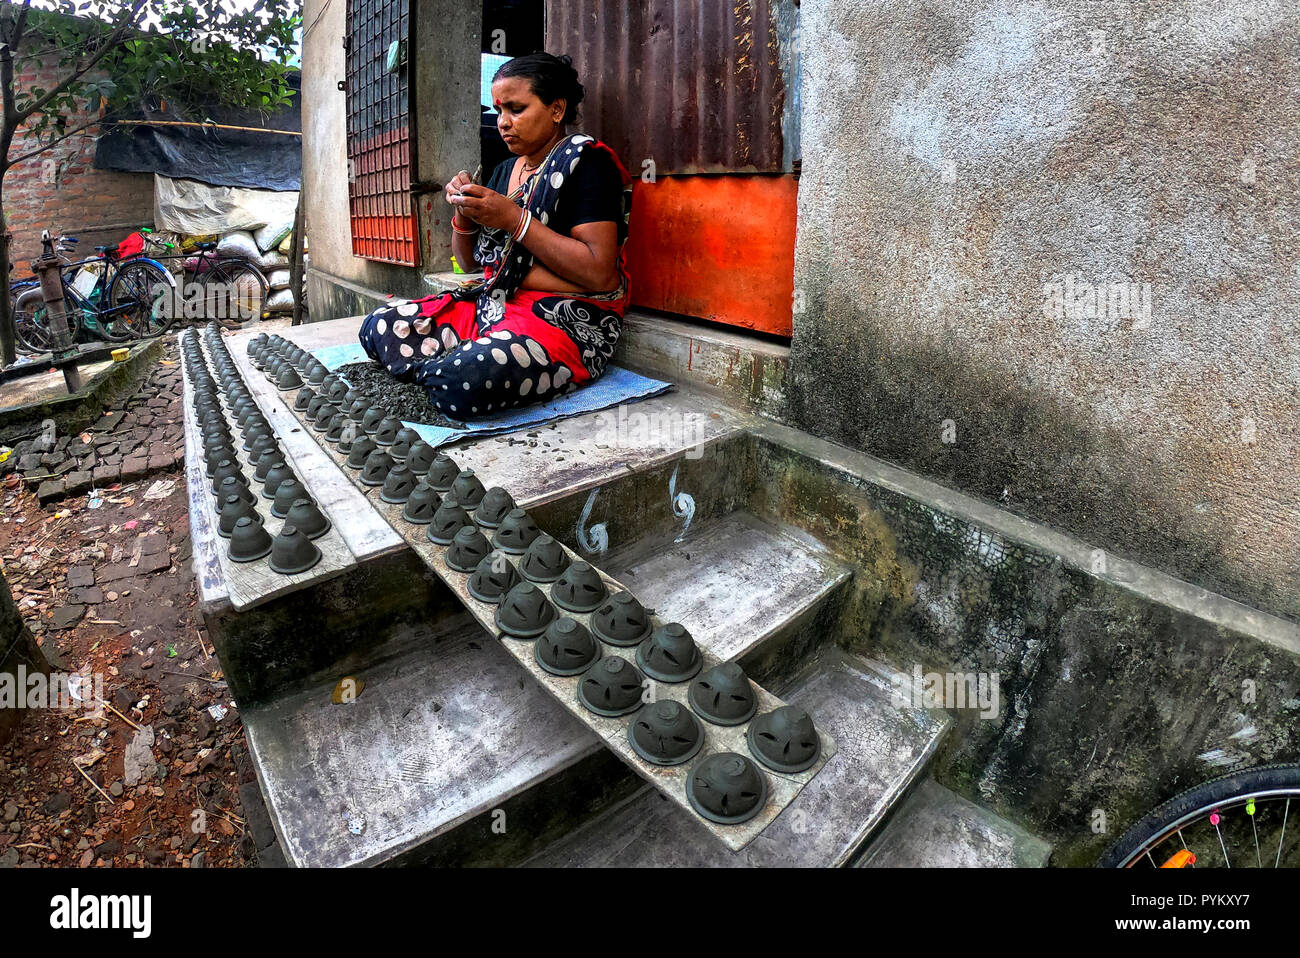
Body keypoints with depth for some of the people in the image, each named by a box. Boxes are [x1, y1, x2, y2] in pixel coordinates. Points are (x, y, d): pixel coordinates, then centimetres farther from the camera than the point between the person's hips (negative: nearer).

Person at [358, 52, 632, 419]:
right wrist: (464, 214, 1)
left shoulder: (586, 162, -4)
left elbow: (600, 274, -18)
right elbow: (468, 260, 24)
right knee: (379, 326, -6)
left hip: (567, 320, -7)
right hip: (493, 305, 8)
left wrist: (515, 219, -15)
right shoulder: (505, 170, 19)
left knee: (459, 382, -33)